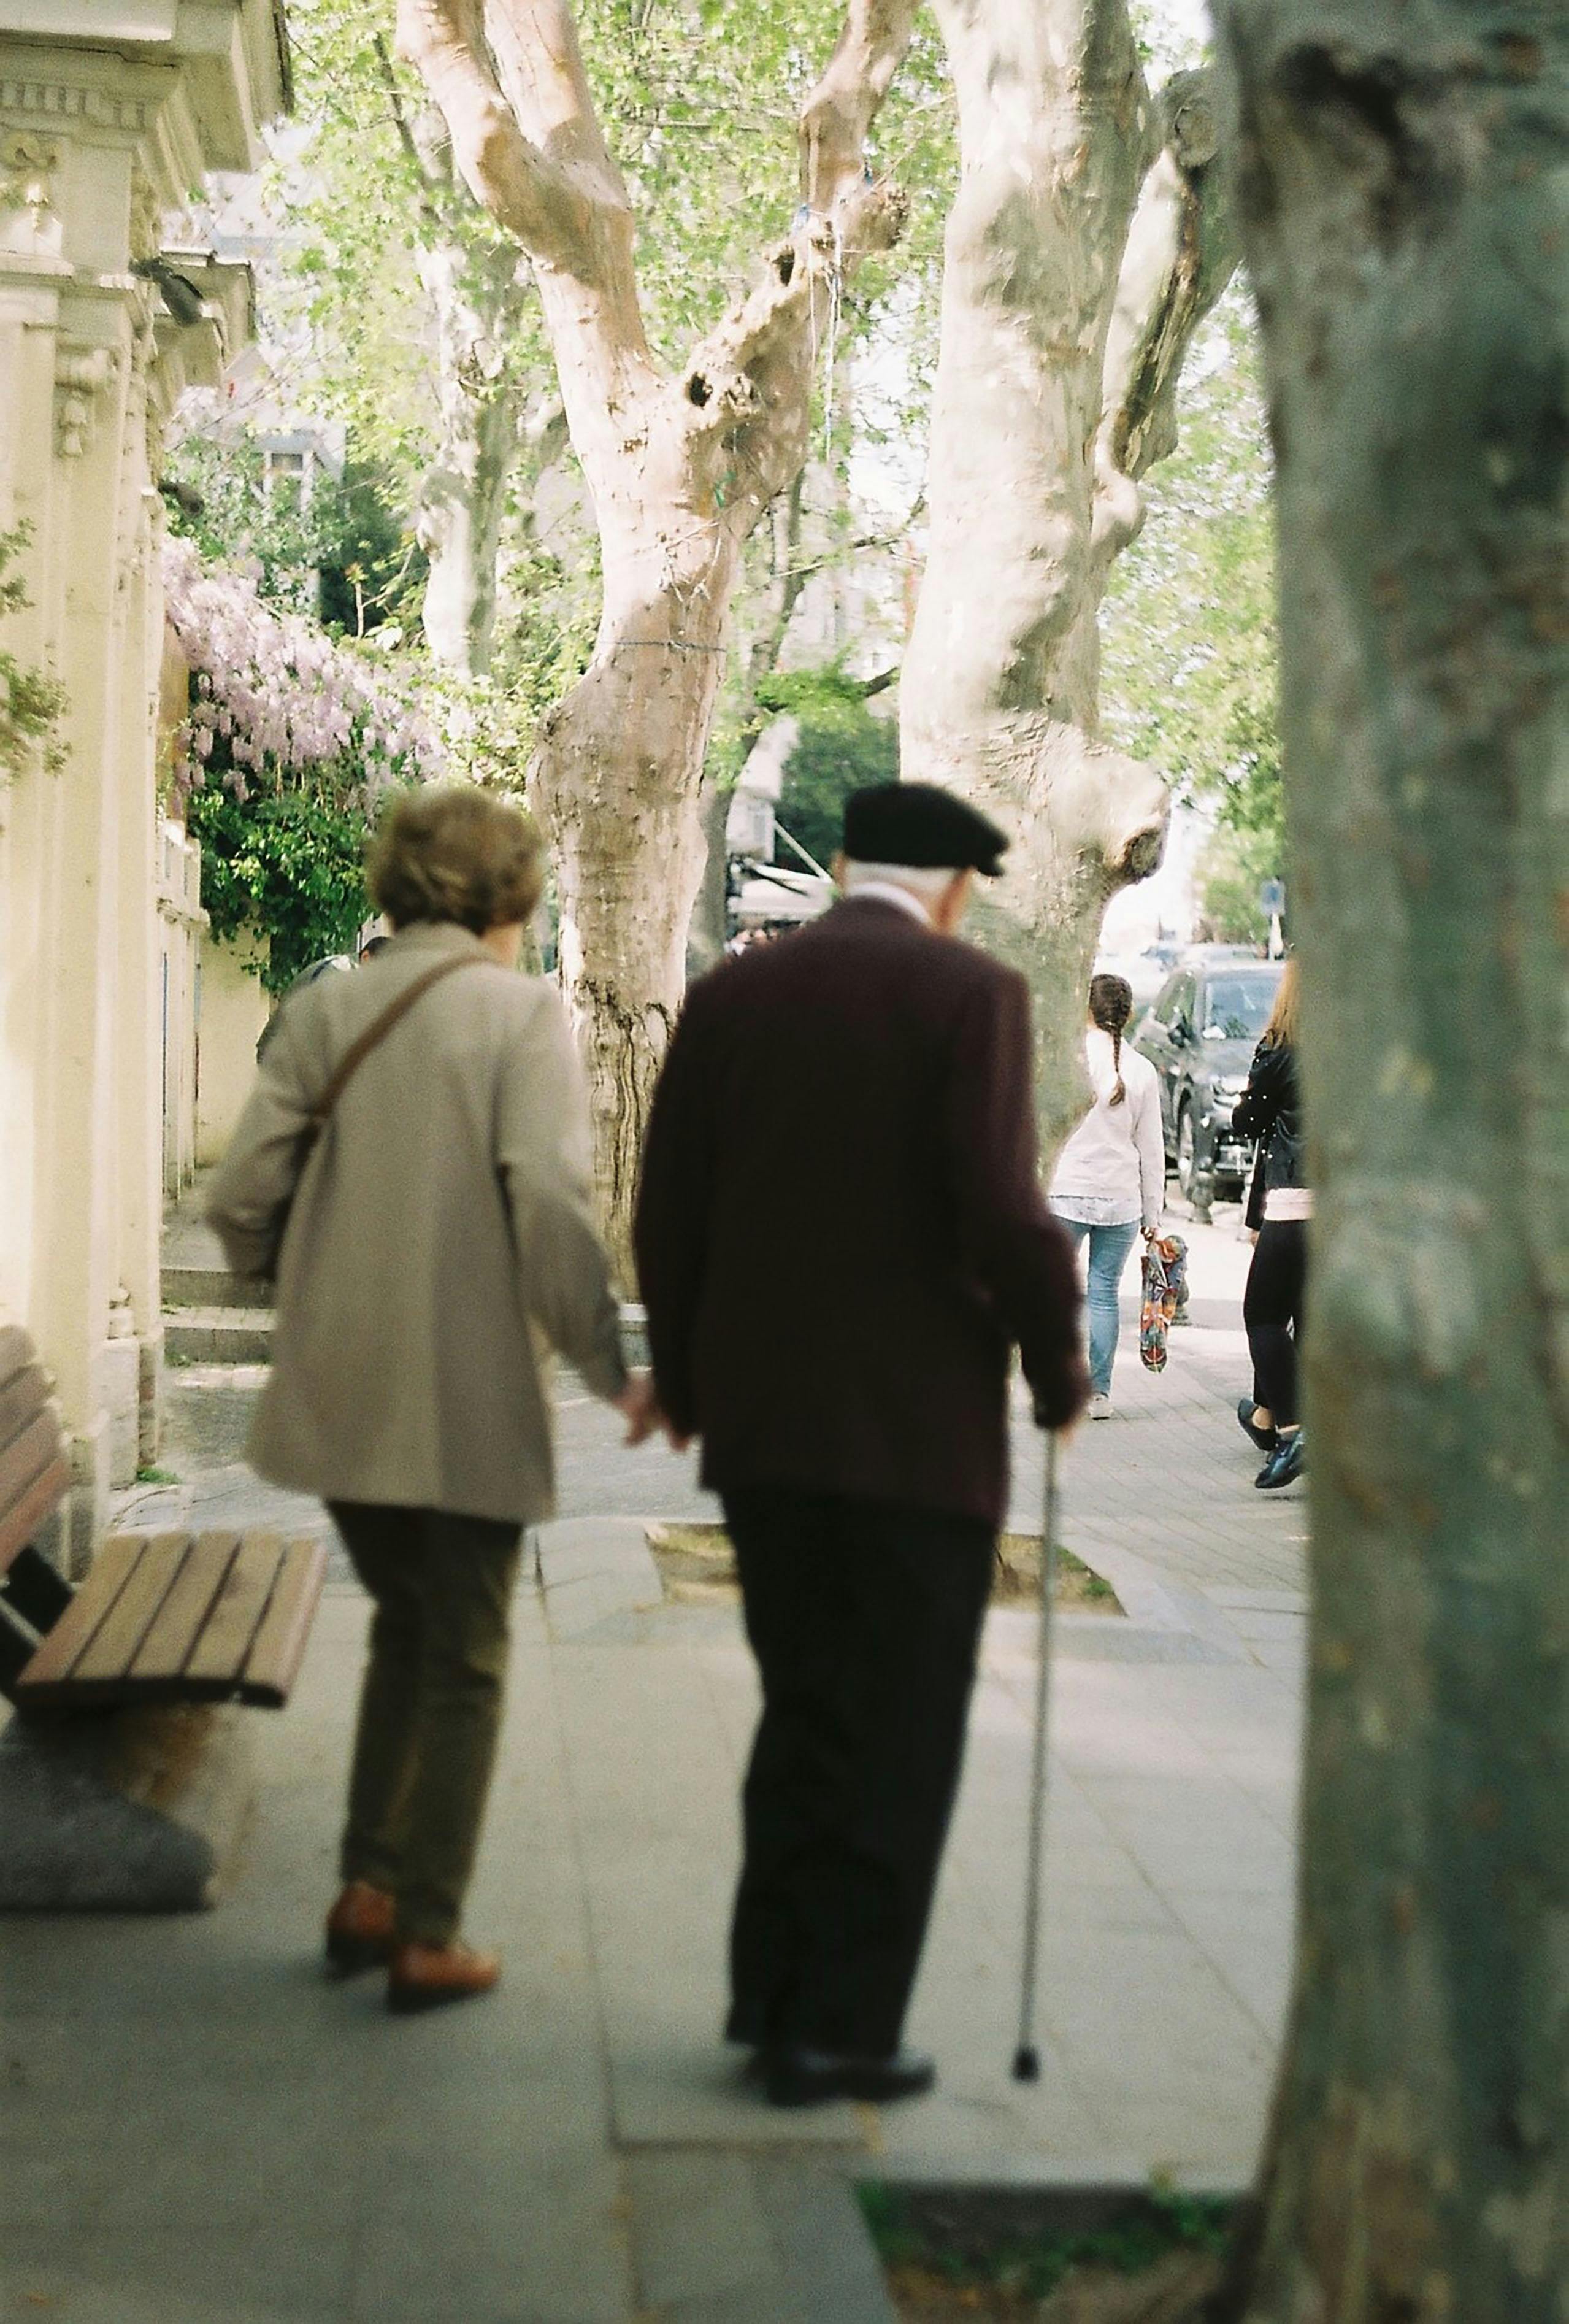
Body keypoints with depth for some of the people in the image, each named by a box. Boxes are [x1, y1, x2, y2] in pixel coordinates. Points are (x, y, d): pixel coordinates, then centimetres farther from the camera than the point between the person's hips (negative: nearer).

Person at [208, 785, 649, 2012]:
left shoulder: (323, 1010, 3)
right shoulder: (521, 1011, -9)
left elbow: (241, 1198, -1)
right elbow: (549, 1201, -19)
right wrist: (611, 1367, -10)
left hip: (336, 1394, 5)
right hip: (467, 1399, -4)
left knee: (405, 1628, 23)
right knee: (463, 1662, 10)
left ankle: (370, 1888, 23)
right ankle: (427, 1935, 14)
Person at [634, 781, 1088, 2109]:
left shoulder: (729, 997, 7)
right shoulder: (972, 995, -7)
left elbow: (667, 1214, 7)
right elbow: (1002, 1213, -16)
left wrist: (685, 1380, 20)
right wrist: (1059, 1368, -1)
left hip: (759, 1417, 5)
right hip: (918, 1425, -5)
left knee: (802, 1712, 18)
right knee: (896, 1733, 5)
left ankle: (771, 1998, 22)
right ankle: (839, 2030, 8)